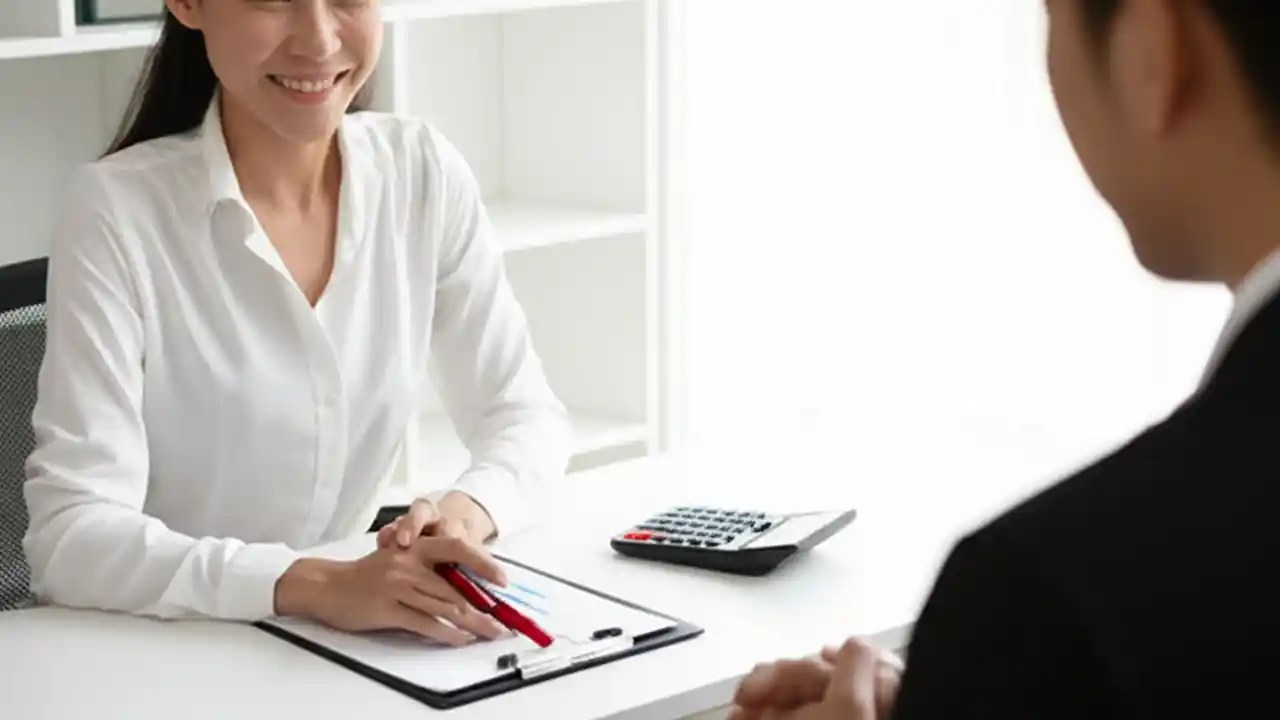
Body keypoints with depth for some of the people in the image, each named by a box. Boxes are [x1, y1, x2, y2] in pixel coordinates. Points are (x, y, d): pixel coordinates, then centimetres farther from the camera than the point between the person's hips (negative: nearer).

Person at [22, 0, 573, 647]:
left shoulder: (425, 173, -1)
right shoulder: (118, 210, -13)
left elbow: (526, 415, 2)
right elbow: (71, 534, -19)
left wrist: (465, 512, -19)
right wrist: (319, 586, -32)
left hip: (349, 645, 4)